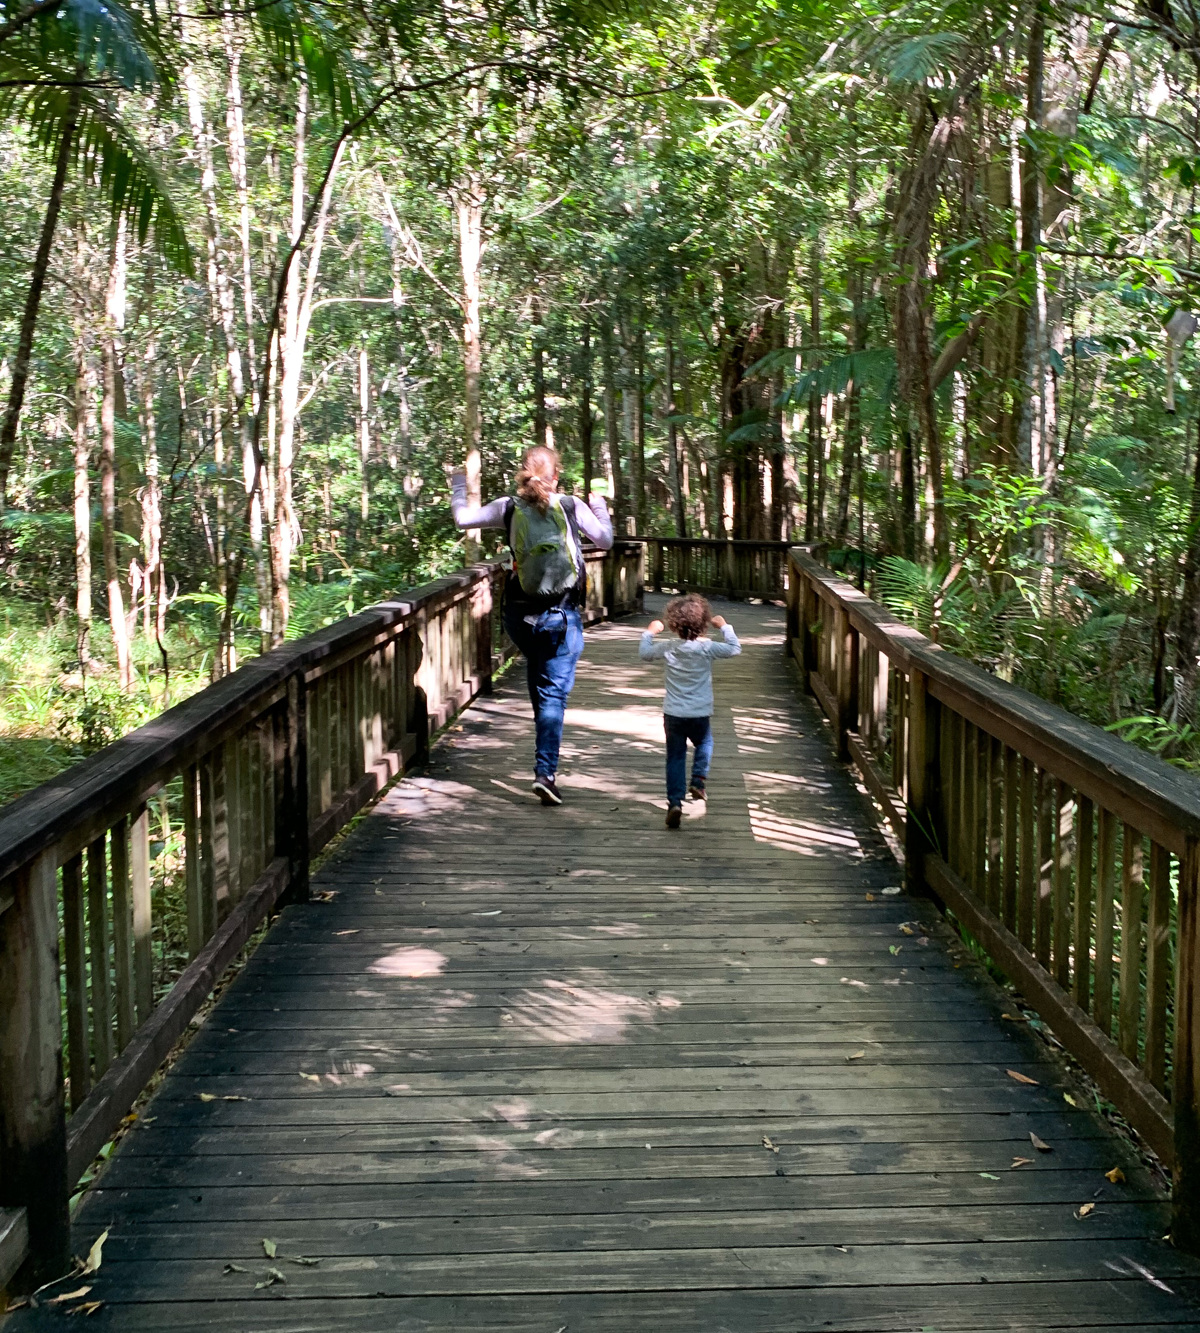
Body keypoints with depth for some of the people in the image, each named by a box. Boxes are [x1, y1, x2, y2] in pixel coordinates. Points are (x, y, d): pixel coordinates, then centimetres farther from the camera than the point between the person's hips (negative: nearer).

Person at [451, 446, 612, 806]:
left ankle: (545, 764, 38)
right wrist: (599, 506, 21)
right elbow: (605, 540, 4)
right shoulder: (571, 507, -7)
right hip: (562, 617, -3)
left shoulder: (509, 508, -3)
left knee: (539, 678, 27)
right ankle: (545, 771, -9)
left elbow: (463, 518, 7)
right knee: (554, 692, 1)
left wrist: (458, 486, 24)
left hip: (520, 615, 3)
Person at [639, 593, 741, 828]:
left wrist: (649, 632, 27)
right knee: (704, 744, 29)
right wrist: (724, 627, 13)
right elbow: (734, 649, 2)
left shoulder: (667, 649, -5)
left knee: (675, 758, 8)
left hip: (673, 714, 1)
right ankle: (699, 780, 12)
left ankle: (675, 802, -1)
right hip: (700, 714, -1)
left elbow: (644, 653, 12)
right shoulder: (707, 647, -11)